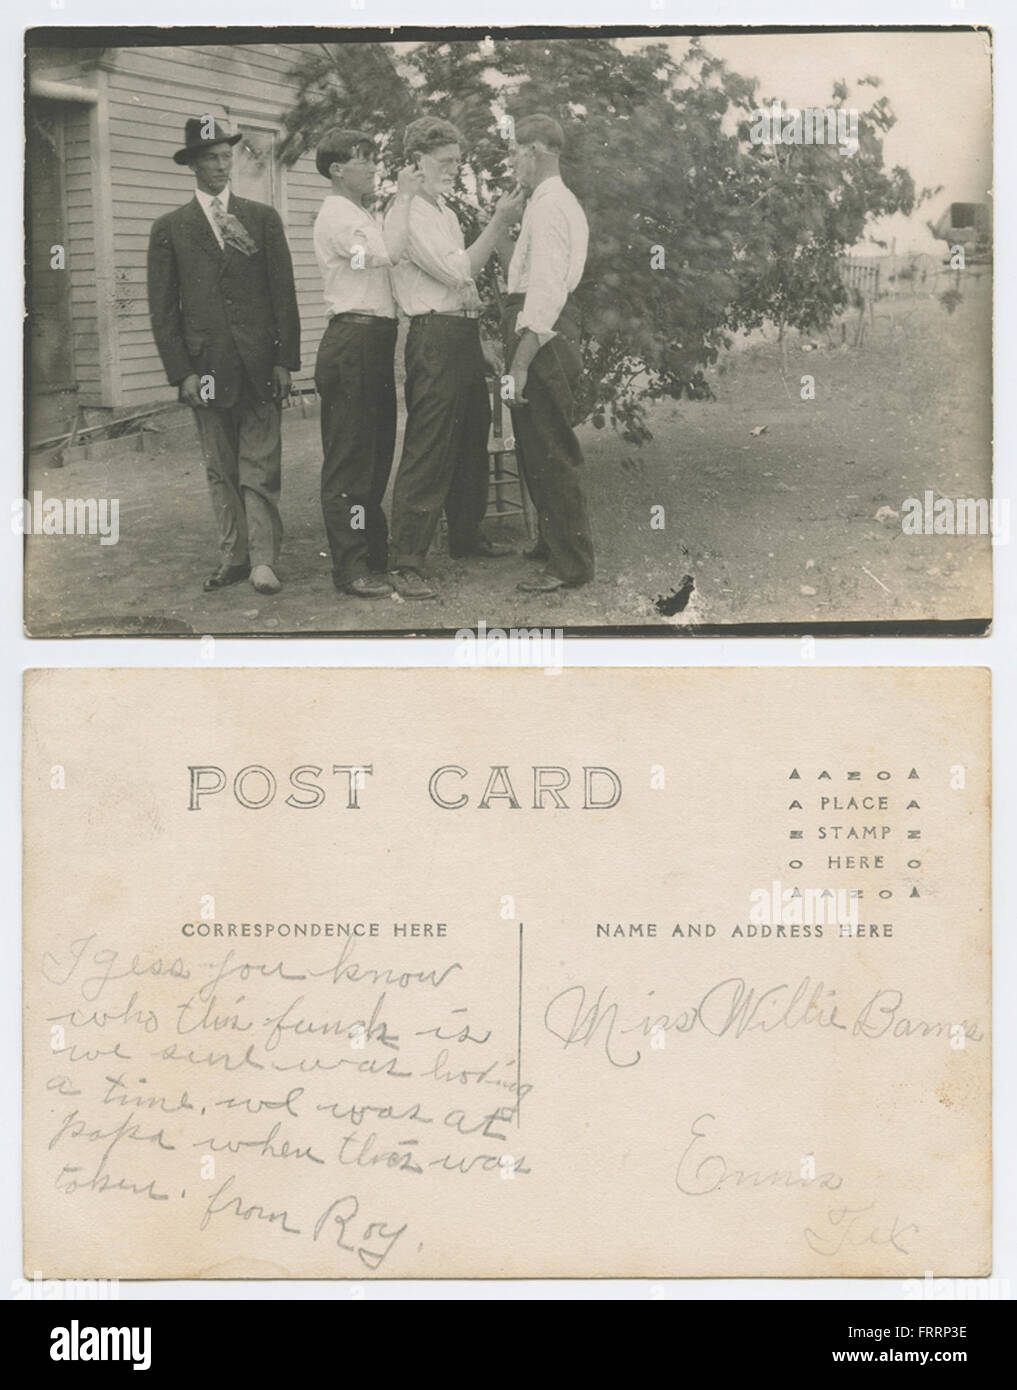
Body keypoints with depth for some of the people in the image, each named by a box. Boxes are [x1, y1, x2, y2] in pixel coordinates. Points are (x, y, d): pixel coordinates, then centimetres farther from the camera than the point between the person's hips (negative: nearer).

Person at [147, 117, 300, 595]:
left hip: (260, 363, 0)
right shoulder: (169, 229, 7)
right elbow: (163, 308, 5)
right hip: (207, 367, 1)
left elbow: (284, 293, 7)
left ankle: (263, 560, -1)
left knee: (259, 468, -2)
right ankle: (234, 557, 14)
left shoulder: (263, 218, 9)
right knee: (221, 470, 6)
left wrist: (285, 359, -1)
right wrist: (181, 372, -4)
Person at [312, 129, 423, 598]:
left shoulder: (360, 215, 23)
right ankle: (350, 567, -4)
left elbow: (385, 258, 15)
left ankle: (374, 553, 25)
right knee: (349, 457, -7)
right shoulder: (335, 216, -9)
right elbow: (387, 253, -23)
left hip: (374, 343, 10)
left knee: (375, 453, 15)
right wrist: (402, 197, -17)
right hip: (352, 342, -10)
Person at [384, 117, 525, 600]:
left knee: (472, 440, 18)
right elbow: (457, 270, -15)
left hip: (464, 333, 10)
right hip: (435, 337, -10)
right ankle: (406, 563, -11)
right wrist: (498, 222, -7)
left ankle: (467, 536, 34)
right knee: (427, 449, -12)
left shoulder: (445, 211, 20)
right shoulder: (407, 215, -10)